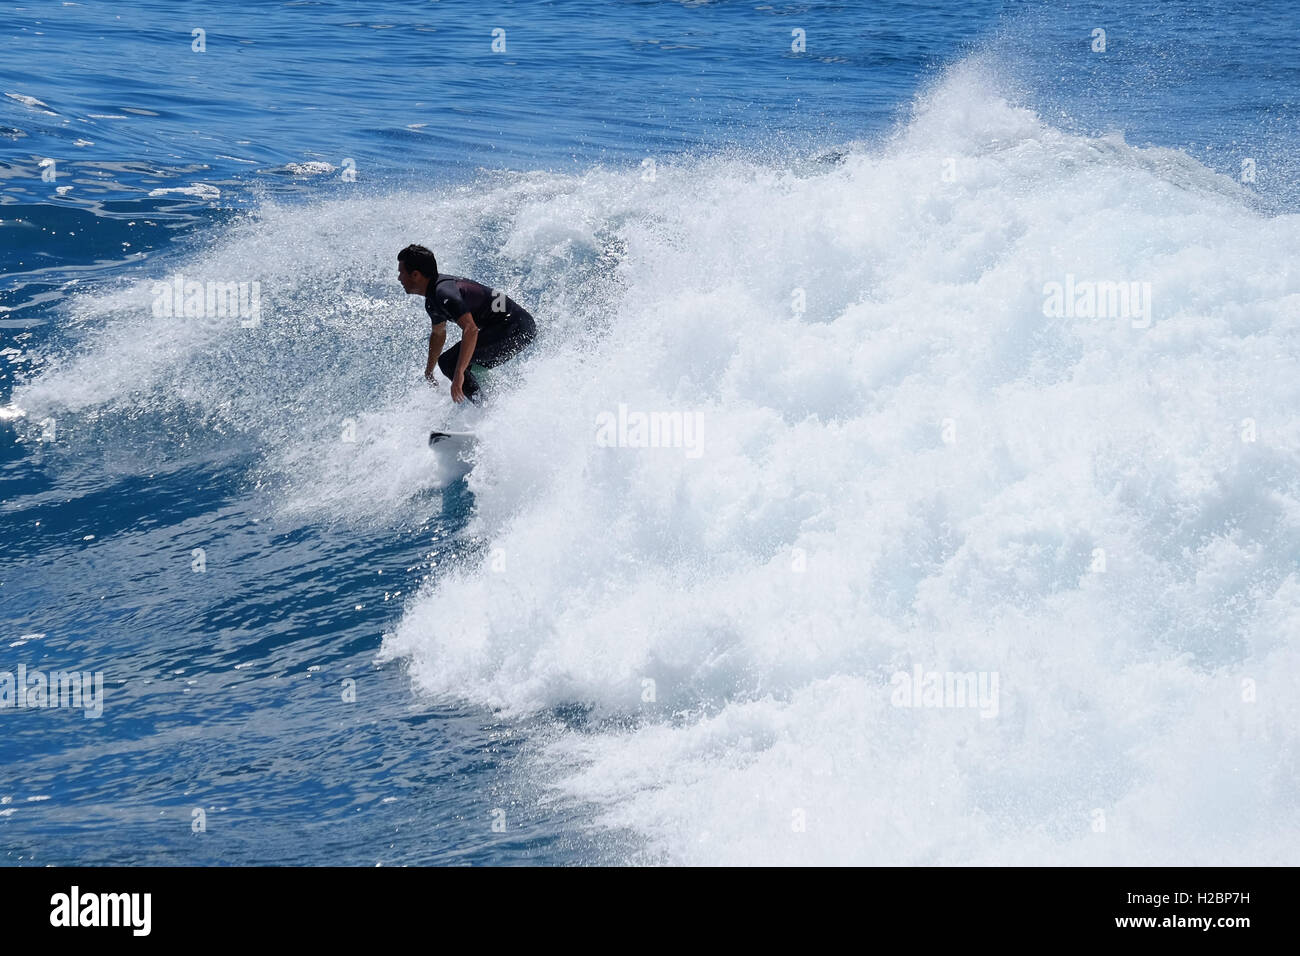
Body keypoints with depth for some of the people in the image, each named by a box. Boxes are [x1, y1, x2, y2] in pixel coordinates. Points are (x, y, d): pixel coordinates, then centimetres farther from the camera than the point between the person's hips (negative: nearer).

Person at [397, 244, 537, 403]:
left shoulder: (444, 293, -21)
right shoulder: (432, 300, 13)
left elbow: (471, 330, -34)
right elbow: (438, 334, 31)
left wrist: (458, 374, -40)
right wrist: (429, 372, 42)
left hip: (514, 329, -11)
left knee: (449, 362, -14)